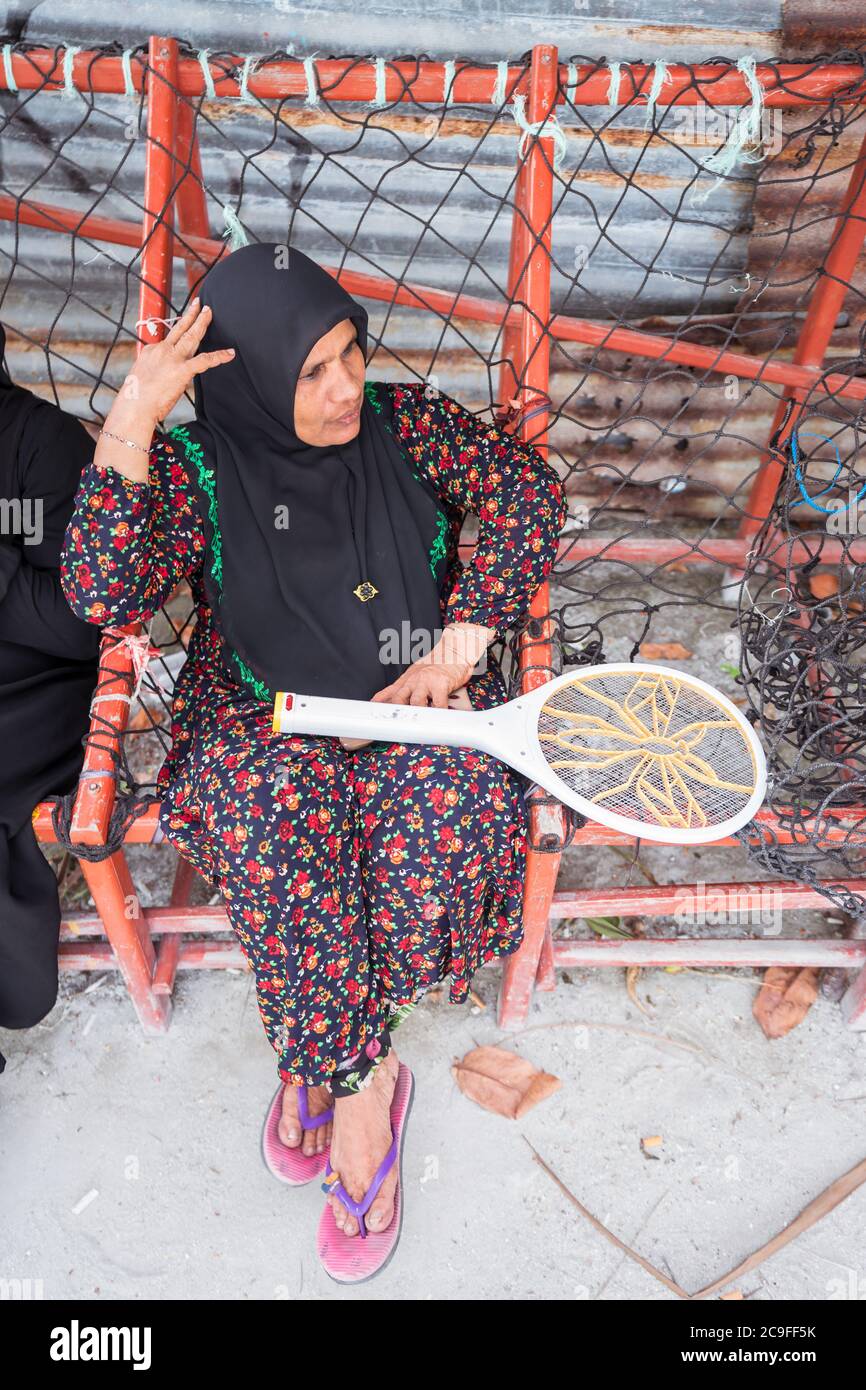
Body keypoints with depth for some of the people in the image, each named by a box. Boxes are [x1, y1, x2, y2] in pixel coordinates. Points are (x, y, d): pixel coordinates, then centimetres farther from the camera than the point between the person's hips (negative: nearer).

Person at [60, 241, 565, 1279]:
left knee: (457, 806, -30)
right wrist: (129, 429, -27)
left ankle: (322, 1056, -5)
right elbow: (103, 598, -19)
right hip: (266, 715, -1)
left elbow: (528, 492, -2)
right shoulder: (195, 466, -7)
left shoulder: (401, 421, 0)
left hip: (416, 696, 2)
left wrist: (458, 646, -12)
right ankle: (364, 1076, -12)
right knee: (264, 818, -34)